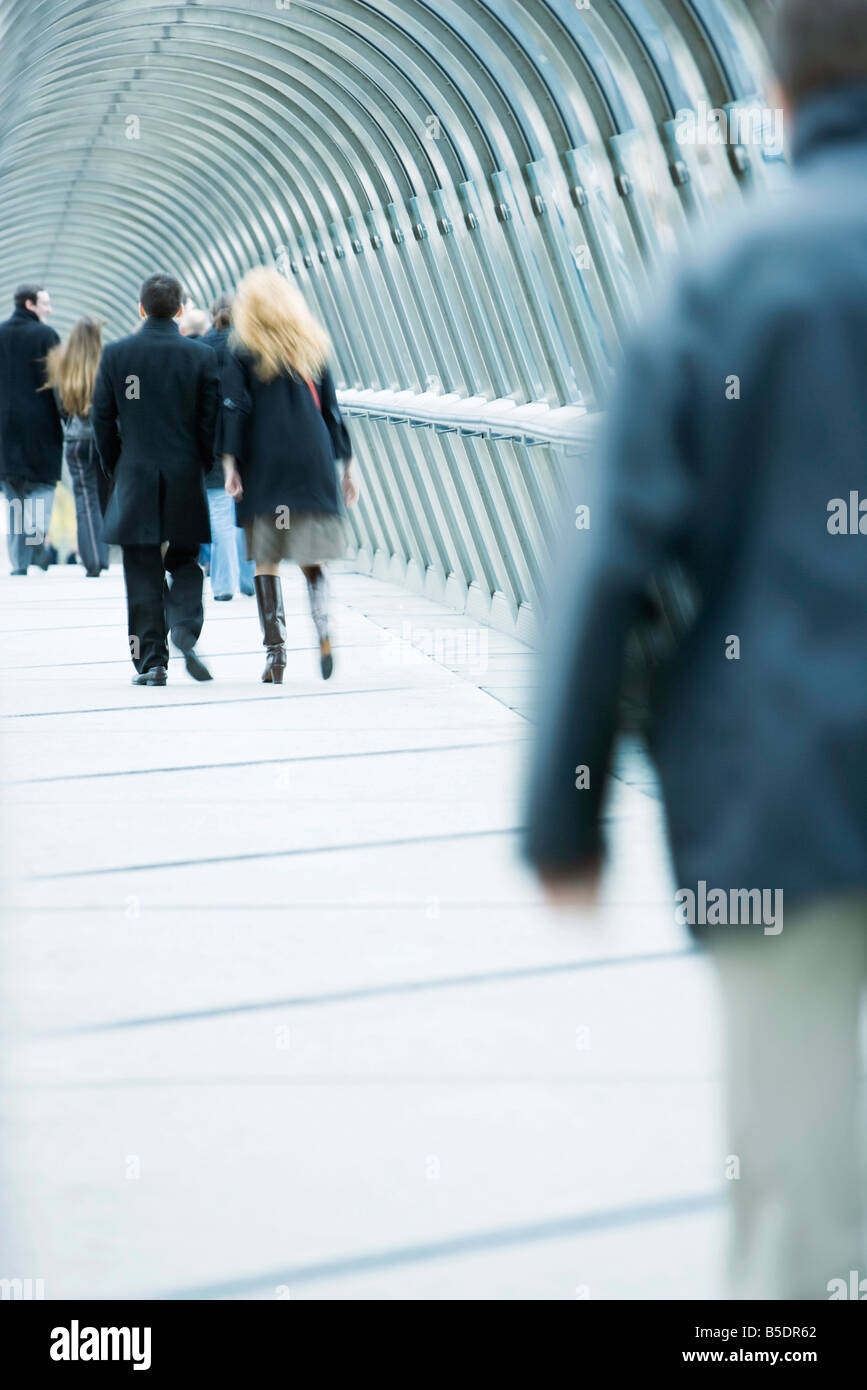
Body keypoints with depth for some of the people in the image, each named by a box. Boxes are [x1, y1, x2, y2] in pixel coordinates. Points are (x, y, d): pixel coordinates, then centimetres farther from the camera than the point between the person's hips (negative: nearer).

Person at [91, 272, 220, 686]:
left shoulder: (115, 354, -1)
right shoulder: (201, 356, -3)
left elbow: (102, 419, 2)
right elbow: (211, 422, -2)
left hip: (135, 479, 0)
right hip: (186, 480, 0)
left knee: (143, 575, 4)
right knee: (185, 564, 13)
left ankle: (151, 660, 2)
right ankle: (185, 629, -12)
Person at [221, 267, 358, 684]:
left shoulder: (242, 351, 3)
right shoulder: (313, 345, 12)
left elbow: (234, 409, -7)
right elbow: (331, 409, 12)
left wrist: (229, 462, -10)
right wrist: (346, 466, 14)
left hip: (263, 464, -2)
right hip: (312, 461, 2)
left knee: (266, 560, 3)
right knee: (311, 557, 10)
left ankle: (275, 655, -4)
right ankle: (323, 631, -16)